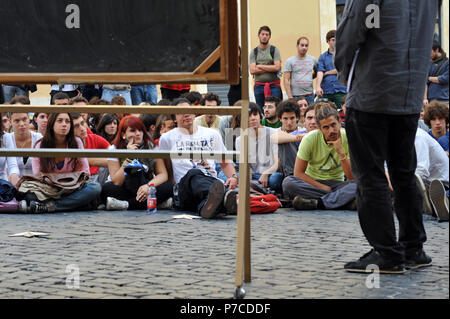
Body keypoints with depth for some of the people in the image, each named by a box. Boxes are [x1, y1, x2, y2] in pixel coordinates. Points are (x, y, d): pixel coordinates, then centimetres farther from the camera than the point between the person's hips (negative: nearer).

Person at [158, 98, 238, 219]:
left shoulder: (212, 134, 25)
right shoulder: (167, 138, 19)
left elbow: (225, 163, 26)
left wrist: (233, 177, 4)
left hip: (212, 181, 3)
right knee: (194, 173, -41)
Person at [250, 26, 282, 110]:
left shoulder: (274, 50, 4)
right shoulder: (254, 52, 9)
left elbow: (277, 67, -9)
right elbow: (252, 71, -3)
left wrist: (260, 66, -4)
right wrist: (270, 68, -6)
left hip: (274, 86, -2)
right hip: (259, 86, 2)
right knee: (261, 111, 4)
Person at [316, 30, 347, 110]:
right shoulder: (323, 57, 14)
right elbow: (320, 72, 1)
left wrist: (326, 73, 3)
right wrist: (318, 86, -16)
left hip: (341, 91, -1)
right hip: (326, 92, 1)